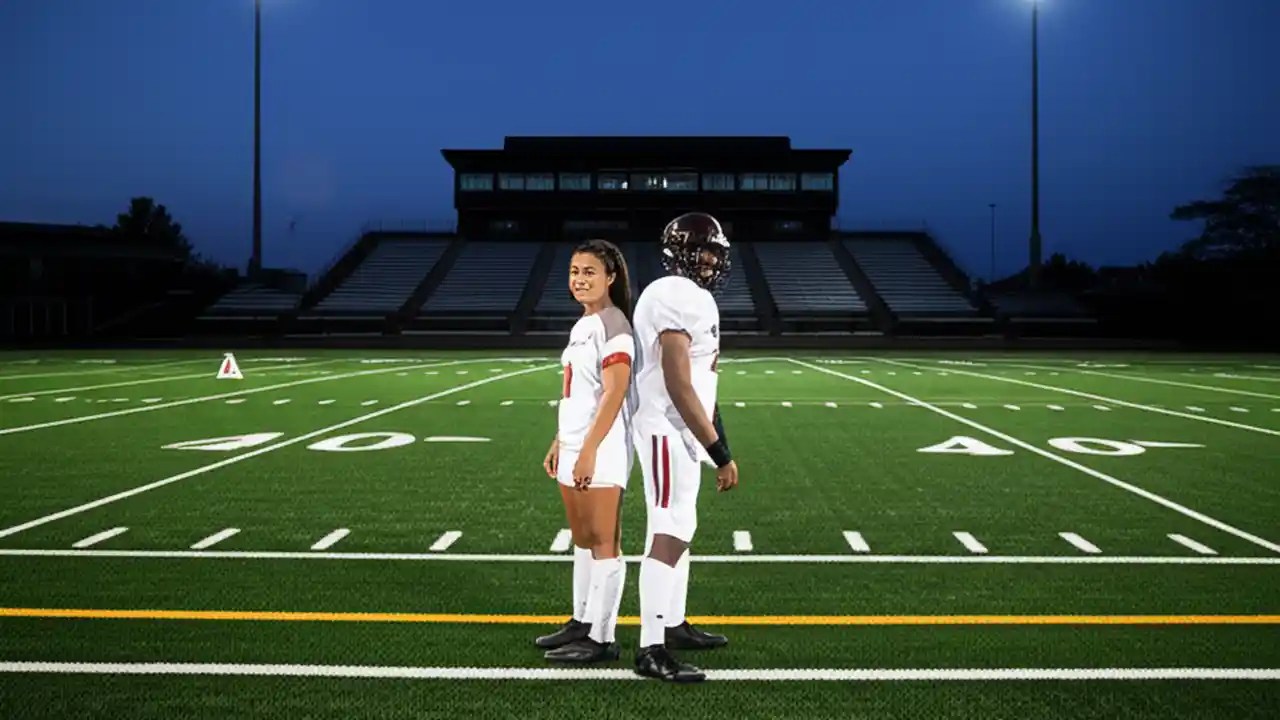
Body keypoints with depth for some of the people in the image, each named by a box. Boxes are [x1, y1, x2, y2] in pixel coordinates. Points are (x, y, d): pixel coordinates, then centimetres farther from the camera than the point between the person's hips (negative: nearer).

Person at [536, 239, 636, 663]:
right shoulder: (582, 325, 16)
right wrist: (558, 444, 19)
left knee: (603, 543, -3)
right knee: (582, 539, 15)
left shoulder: (612, 326, -12)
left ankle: (602, 639, 4)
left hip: (601, 449, -9)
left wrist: (589, 450, -22)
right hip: (574, 447, 9)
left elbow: (614, 394, -20)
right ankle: (582, 622, 26)